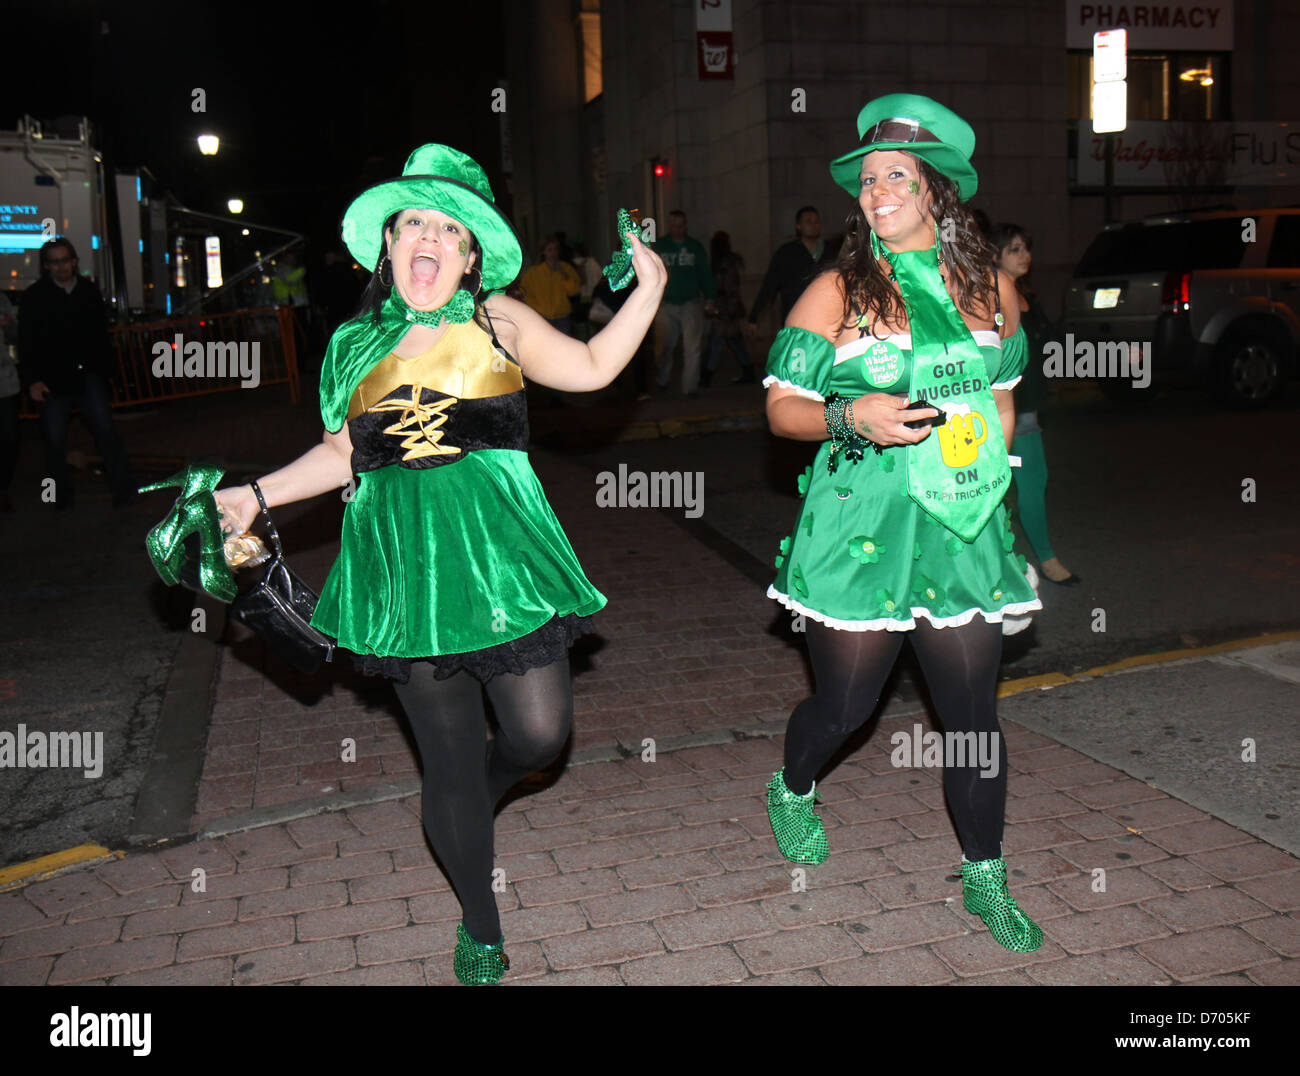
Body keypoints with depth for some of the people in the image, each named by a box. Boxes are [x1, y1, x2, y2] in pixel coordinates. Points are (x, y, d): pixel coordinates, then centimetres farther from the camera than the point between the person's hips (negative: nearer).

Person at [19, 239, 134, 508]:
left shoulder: (89, 291, 10)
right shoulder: (34, 297, 2)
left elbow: (101, 334, 17)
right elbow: (26, 343, -1)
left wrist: (104, 369, 12)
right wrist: (33, 380, -10)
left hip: (89, 375, 1)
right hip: (53, 381, -1)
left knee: (105, 430, -10)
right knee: (56, 441, 4)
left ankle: (123, 490, -7)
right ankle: (62, 498, 16)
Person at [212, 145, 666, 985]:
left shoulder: (497, 320, 7)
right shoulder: (360, 343, 11)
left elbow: (592, 368, 3)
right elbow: (344, 452, 16)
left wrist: (648, 288, -3)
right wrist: (257, 494, 9)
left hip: (499, 552, 0)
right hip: (405, 567, 1)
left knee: (541, 736, -2)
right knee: (450, 764, 5)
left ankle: (478, 792, 38)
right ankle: (480, 926, 28)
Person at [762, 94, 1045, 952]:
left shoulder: (992, 288, 8)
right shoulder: (835, 293, -2)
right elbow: (782, 409, -2)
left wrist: (988, 479, 12)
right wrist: (851, 416, -19)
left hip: (962, 527, 3)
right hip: (860, 526, -2)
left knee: (974, 712, 5)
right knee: (845, 703, 7)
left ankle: (985, 877, 25)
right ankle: (793, 790, 41)